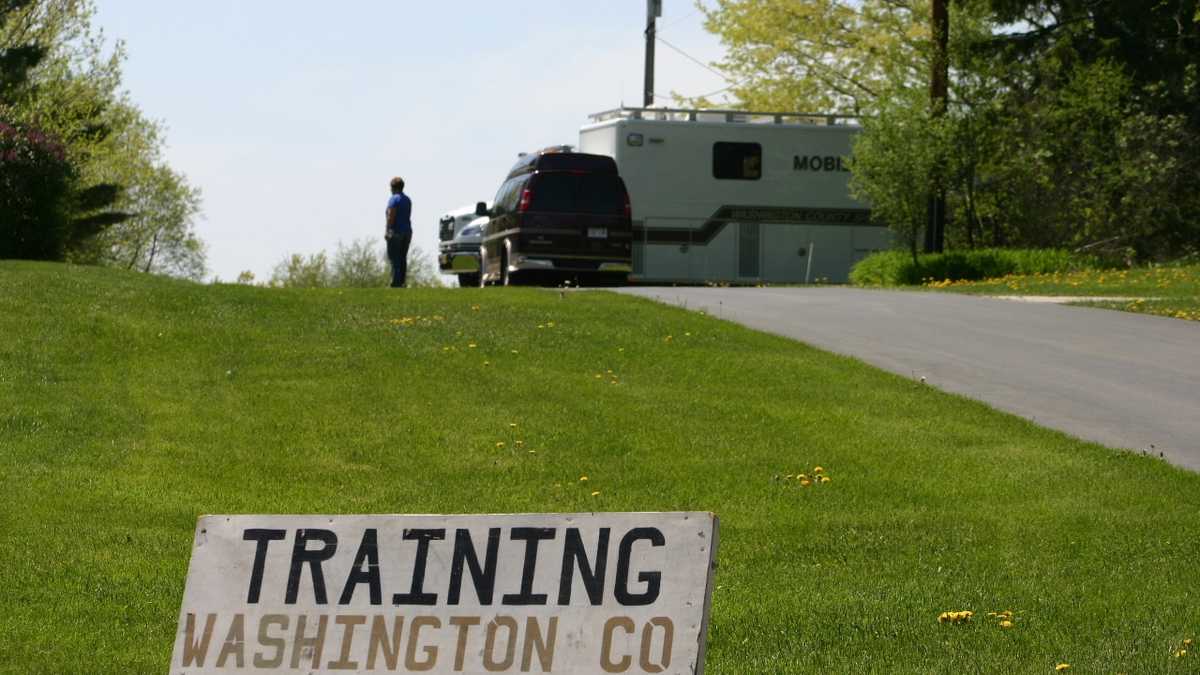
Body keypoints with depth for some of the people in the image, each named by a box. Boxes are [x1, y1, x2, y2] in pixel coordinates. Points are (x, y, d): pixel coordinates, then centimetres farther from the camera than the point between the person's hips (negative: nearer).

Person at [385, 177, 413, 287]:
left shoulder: (394, 199, -11)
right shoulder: (407, 200, 15)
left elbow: (391, 216, -17)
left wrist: (387, 231, -15)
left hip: (396, 232, -8)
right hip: (407, 231, 8)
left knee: (394, 258, -7)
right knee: (403, 258, 9)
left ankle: (395, 282, -13)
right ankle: (402, 282, 8)